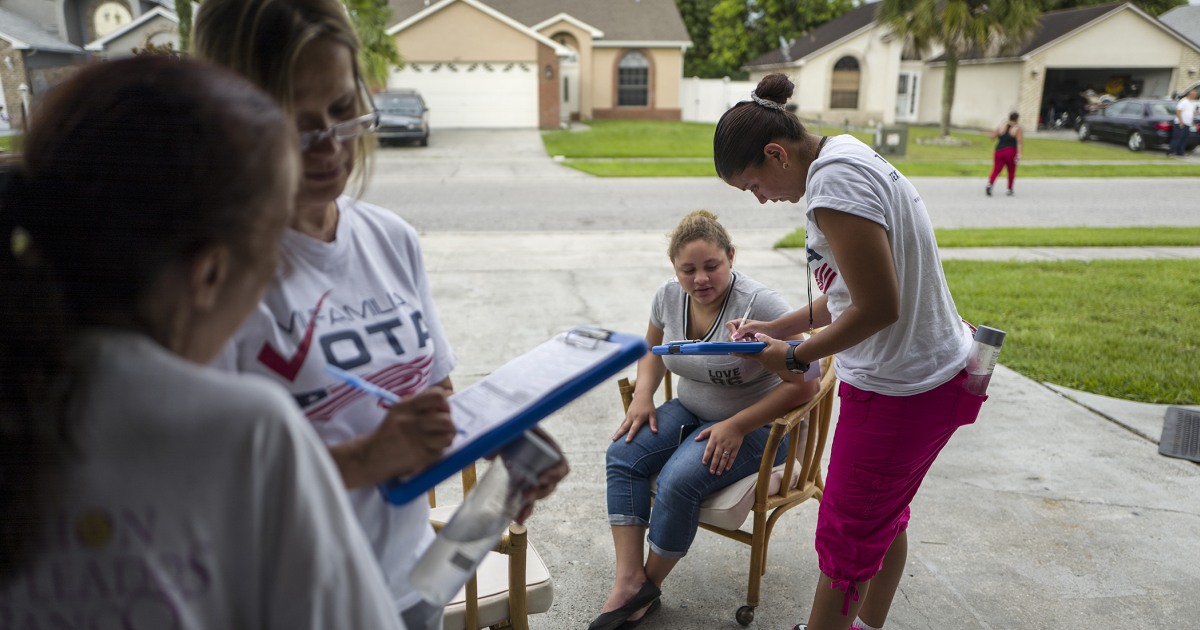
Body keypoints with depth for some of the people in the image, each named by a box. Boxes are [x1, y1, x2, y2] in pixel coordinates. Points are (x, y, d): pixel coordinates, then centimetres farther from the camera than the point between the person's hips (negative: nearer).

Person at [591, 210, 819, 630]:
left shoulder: (757, 305, -24)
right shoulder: (669, 296, -4)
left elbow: (805, 383, -22)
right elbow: (653, 350, 17)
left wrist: (736, 426, -23)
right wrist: (643, 395, -3)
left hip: (754, 426, -6)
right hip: (690, 411, 7)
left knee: (678, 481, -28)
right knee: (623, 455, -16)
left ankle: (650, 586, -3)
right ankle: (629, 581, -14)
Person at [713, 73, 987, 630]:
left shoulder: (834, 181, -23)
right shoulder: (849, 156, 10)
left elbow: (878, 308, -25)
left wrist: (796, 358, -13)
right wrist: (774, 327, 10)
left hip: (902, 390, -10)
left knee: (845, 537, 6)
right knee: (885, 519, 24)